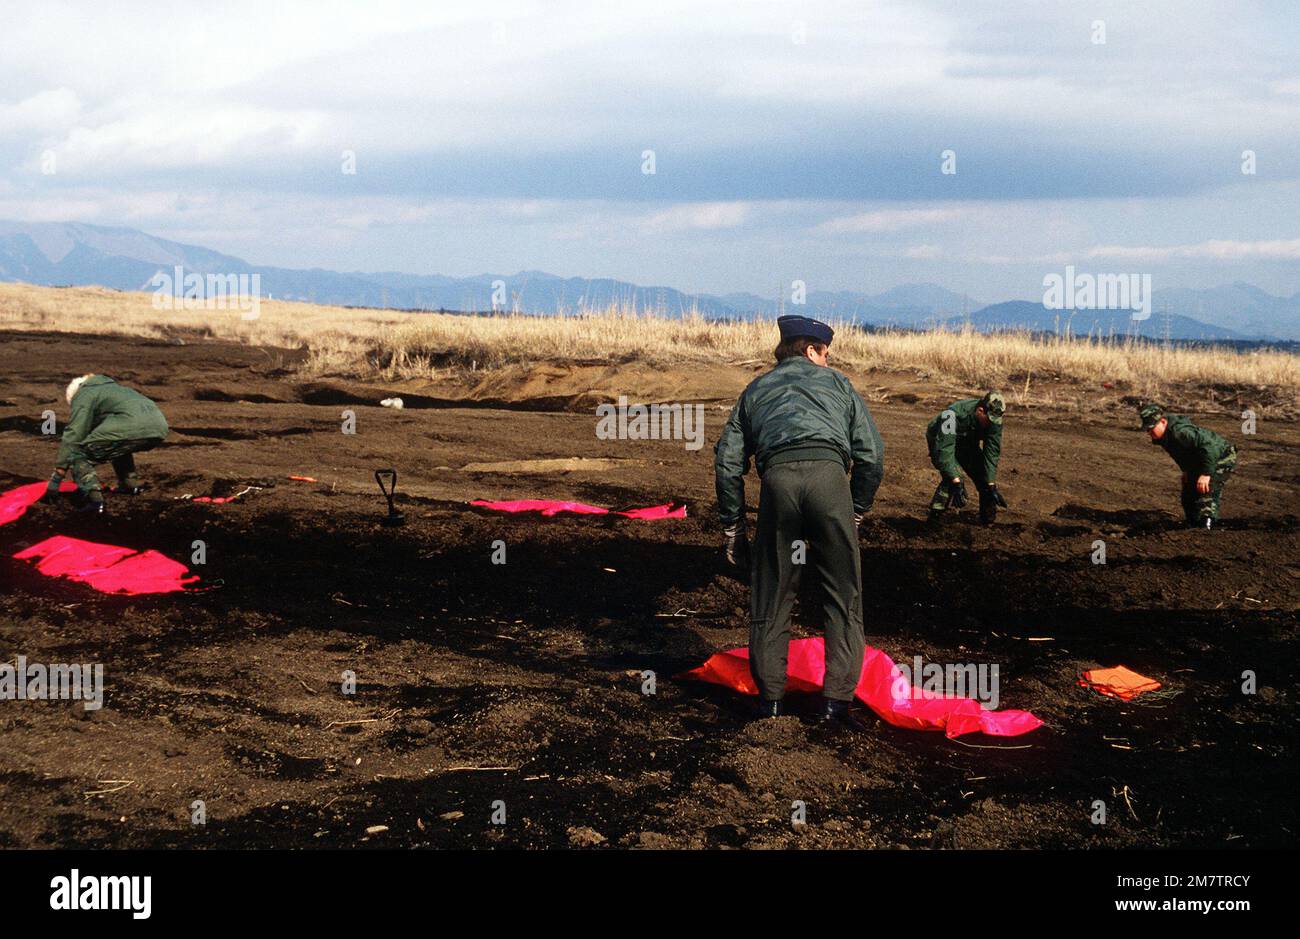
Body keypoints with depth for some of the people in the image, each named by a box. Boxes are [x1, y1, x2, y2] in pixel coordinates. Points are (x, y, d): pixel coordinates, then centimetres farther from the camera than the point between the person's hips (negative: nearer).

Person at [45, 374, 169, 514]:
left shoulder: (83, 395, 19)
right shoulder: (112, 387, 42)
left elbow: (72, 436, 9)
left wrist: (55, 479, 10)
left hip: (131, 427, -8)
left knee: (76, 453, 6)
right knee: (117, 445, 39)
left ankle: (92, 497, -12)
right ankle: (131, 482, 26)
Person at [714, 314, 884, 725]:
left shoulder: (757, 388, 30)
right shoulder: (836, 382, 27)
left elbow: (727, 462, 21)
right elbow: (872, 453, 17)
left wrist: (733, 527, 26)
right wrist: (857, 510, 26)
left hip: (778, 476, 1)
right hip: (828, 472, -1)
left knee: (771, 594, 14)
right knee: (844, 596, 9)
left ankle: (770, 697, 16)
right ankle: (836, 700, 6)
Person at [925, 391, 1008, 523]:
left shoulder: (994, 419, -25)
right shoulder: (953, 414, -42)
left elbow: (992, 453, -20)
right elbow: (944, 450, -45)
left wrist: (991, 486, -25)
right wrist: (956, 482, -50)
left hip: (967, 443, 5)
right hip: (940, 442, -5)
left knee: (984, 475, -8)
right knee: (951, 479, -27)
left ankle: (989, 517, 9)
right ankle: (934, 516, -13)